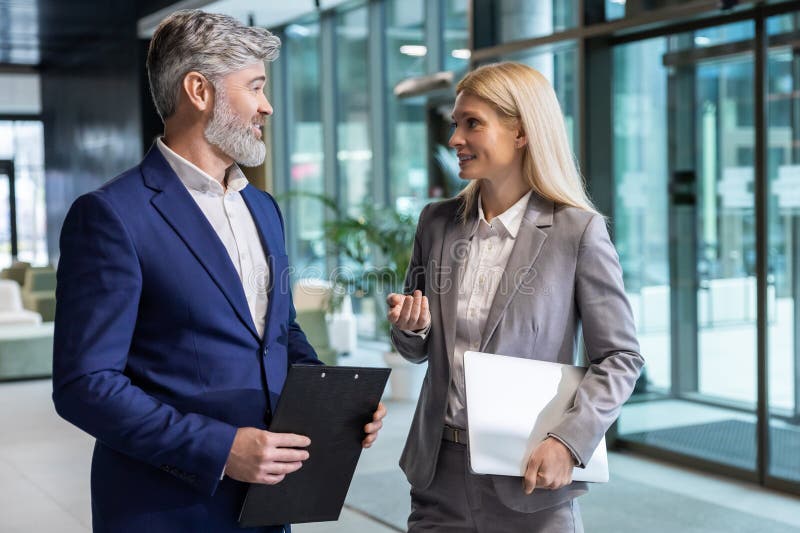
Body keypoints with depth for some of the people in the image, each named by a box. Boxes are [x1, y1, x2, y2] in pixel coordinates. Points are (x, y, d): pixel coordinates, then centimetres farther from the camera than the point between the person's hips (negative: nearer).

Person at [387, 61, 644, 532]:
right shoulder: (437, 222, 4)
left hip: (528, 481, -4)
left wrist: (569, 441, -18)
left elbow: (621, 358, -7)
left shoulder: (578, 231, -10)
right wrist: (411, 328, -8)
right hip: (439, 475, 4)